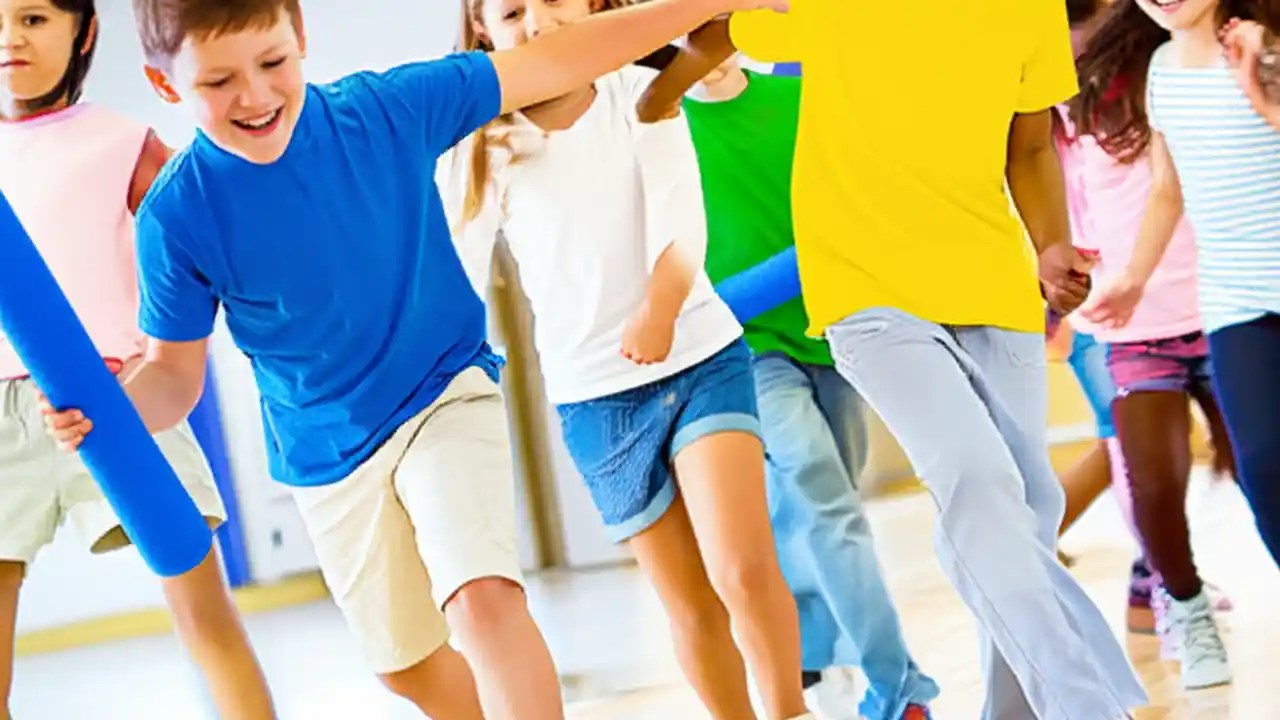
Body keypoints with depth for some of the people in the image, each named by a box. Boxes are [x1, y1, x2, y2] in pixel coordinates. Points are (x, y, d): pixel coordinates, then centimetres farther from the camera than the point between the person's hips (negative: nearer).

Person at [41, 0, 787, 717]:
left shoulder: (388, 109, -18)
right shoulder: (177, 212, -19)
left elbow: (551, 64, -10)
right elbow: (175, 372, -10)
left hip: (447, 397, -2)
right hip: (328, 456, 2)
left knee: (483, 598, -26)